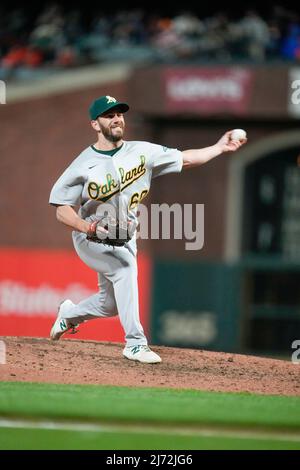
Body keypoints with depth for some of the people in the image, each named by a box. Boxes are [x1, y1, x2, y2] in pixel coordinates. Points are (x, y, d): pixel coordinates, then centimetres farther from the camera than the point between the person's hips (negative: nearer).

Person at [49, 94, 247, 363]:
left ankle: (69, 313, 45)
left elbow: (185, 159, -6)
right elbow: (63, 211, -16)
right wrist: (90, 227, -33)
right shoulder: (84, 165, -16)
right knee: (125, 266, -31)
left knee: (111, 304, 12)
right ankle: (135, 343, -27)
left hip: (124, 240, 5)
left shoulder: (142, 152, -6)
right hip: (91, 240, -5)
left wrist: (219, 148, -17)